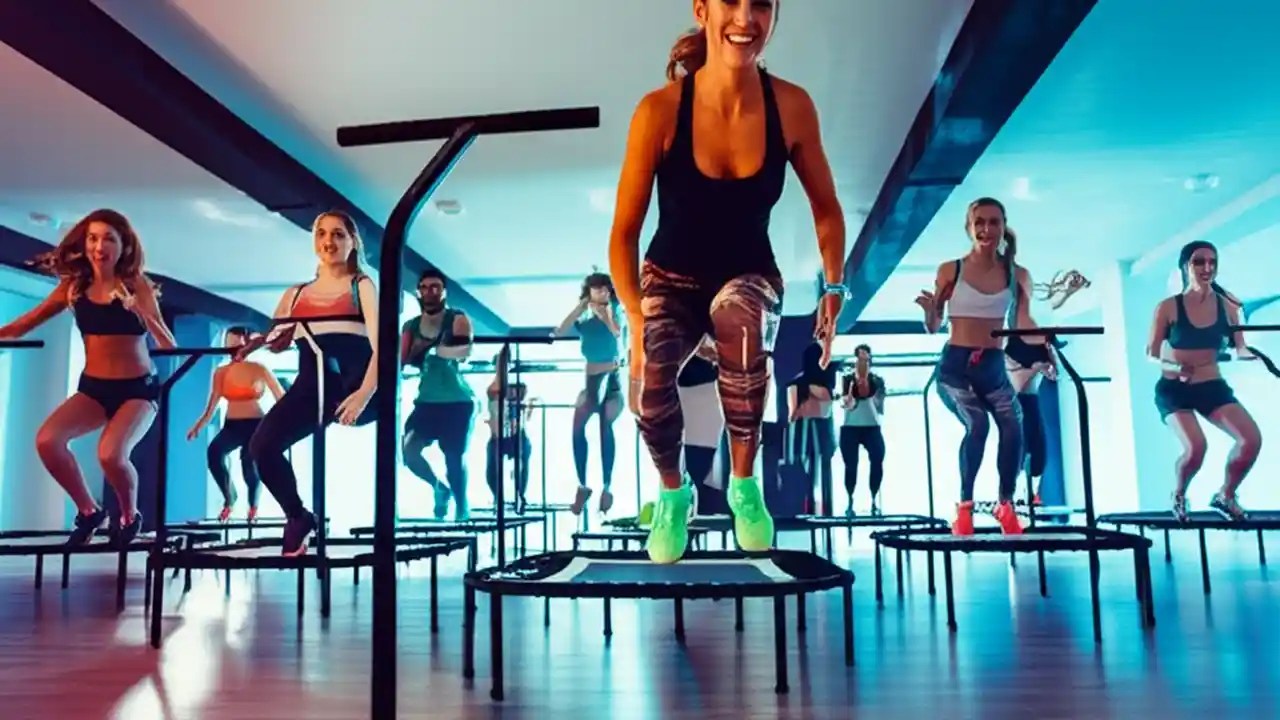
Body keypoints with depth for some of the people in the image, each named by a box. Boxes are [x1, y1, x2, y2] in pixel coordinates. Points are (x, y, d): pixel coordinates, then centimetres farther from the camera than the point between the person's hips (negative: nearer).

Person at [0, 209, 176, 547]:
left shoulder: (137, 285, -7)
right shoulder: (73, 286, 3)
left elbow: (169, 345, -18)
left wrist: (145, 312, -35)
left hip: (138, 388, -4)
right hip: (93, 387, 4)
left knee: (111, 454, -27)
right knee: (47, 441, -21)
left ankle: (129, 516, 5)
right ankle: (88, 511, 4)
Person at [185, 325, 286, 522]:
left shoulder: (260, 369, -2)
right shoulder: (221, 372, 5)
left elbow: (281, 397, 0)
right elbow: (211, 407, 3)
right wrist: (198, 426, -10)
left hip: (255, 425, -2)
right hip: (231, 425, 2)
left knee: (249, 462, -22)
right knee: (214, 451, -28)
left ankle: (253, 505, 10)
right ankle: (229, 498, -7)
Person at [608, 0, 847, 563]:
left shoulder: (792, 107, -14)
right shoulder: (660, 110, -20)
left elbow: (826, 209, 1)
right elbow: (624, 231, -16)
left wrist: (834, 289, -8)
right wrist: (636, 316, -28)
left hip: (750, 277, 1)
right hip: (672, 279, 0)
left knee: (742, 321, -37)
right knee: (648, 383, -31)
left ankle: (745, 484, -10)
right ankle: (673, 492, 6)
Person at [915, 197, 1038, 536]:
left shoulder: (1017, 275, 5)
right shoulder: (950, 271, 0)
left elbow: (1023, 325, 4)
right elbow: (933, 327, 4)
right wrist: (929, 309, -18)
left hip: (994, 367, 3)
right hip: (955, 365, -2)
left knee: (1013, 426, -19)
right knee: (977, 424, -26)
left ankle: (1006, 506, 0)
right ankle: (965, 506, -9)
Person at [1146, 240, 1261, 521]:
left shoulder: (1227, 305, -1)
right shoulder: (1168, 307, -10)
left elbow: (1241, 349, 6)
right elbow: (1151, 354, -7)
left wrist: (1250, 352, -17)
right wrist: (1173, 366, -25)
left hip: (1213, 385, 4)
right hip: (1174, 388, -4)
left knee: (1252, 439, -15)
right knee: (1195, 447, -25)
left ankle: (1225, 497, 13)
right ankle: (1178, 496, 10)